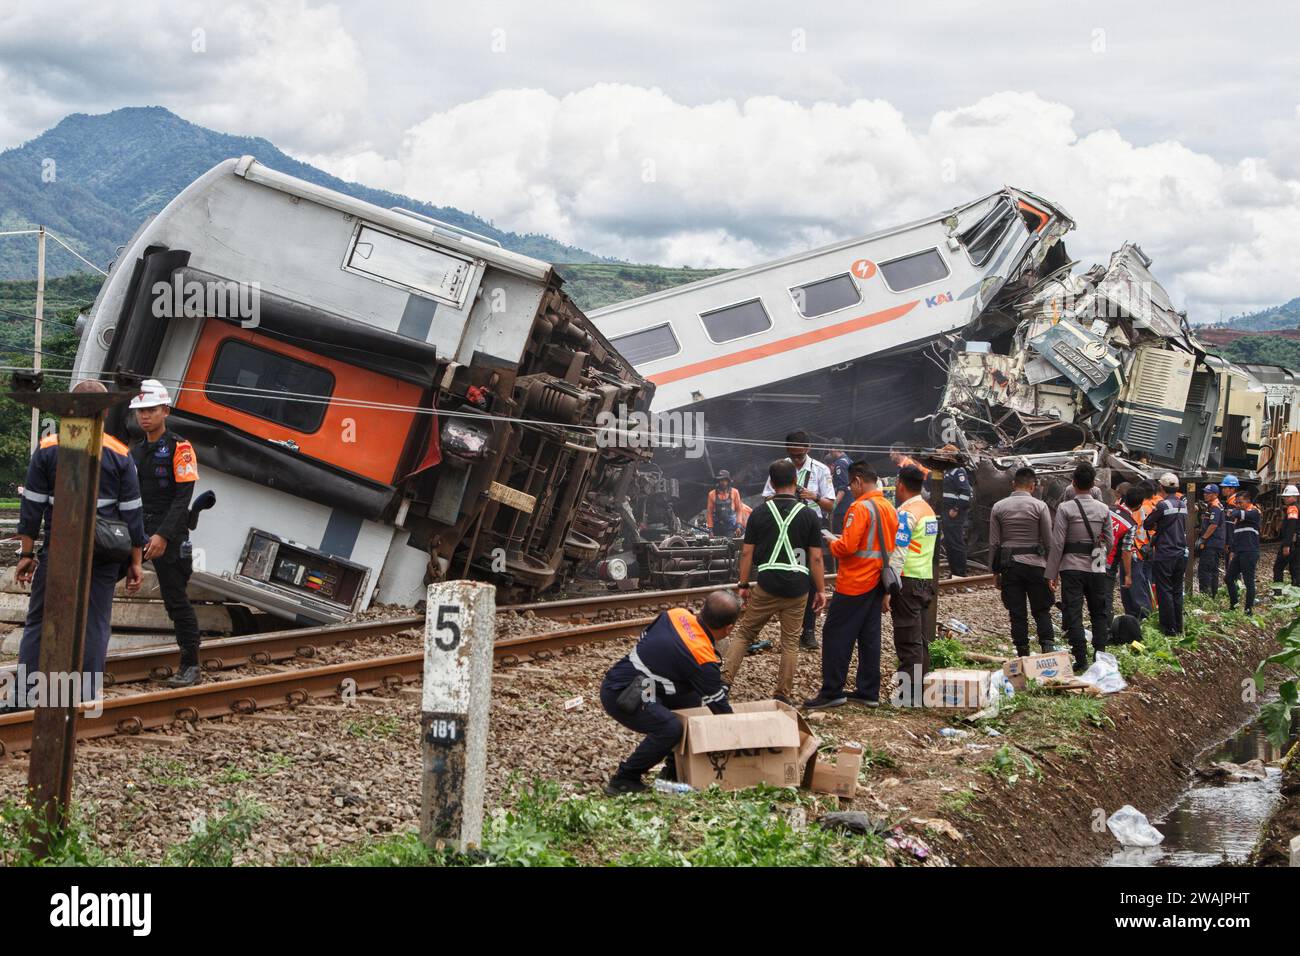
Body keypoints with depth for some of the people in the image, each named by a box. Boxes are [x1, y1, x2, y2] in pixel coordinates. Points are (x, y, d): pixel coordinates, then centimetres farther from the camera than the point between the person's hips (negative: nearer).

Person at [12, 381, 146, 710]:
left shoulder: (48, 450, 0)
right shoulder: (120, 455, 2)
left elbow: (32, 506, -1)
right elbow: (132, 513, 2)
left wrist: (26, 553, 4)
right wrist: (135, 562, 7)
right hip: (103, 556, 0)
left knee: (38, 623, 7)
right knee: (94, 627, 6)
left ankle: (24, 697, 0)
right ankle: (86, 703, 6)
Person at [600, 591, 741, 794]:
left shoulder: (676, 614, 0)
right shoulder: (704, 660, -20)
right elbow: (719, 705, -9)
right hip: (620, 697, -9)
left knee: (692, 701, 16)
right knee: (670, 728, -27)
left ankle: (673, 770, 22)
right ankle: (623, 780, -11)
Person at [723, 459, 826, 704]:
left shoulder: (760, 513, 1)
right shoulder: (808, 516, -1)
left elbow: (747, 553, 2)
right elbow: (816, 558, -2)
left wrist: (743, 585, 11)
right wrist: (821, 590, 7)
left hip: (766, 585, 0)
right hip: (796, 587, 0)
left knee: (743, 633, 11)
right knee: (790, 642, 8)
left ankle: (724, 680, -1)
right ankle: (783, 695, 10)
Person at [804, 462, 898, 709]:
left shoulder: (860, 508, -16)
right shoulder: (889, 508, 10)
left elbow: (847, 547, -23)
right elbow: (891, 549, 14)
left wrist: (832, 542, 0)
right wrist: (887, 591, 19)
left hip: (855, 584, -8)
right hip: (877, 582, 8)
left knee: (836, 635, -1)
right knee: (869, 637, 12)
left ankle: (831, 692, 0)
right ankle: (869, 691, 15)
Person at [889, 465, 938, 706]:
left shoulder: (906, 513, -14)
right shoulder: (929, 511, 14)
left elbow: (898, 554, -18)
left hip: (908, 580, -9)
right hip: (926, 578, 9)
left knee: (908, 641, -6)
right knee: (919, 639, 14)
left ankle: (909, 694, -5)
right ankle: (921, 685, 18)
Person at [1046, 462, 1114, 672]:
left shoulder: (1065, 508, -8)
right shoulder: (1103, 510, 2)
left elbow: (1057, 543, -9)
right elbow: (1109, 542, 7)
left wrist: (1052, 572, -4)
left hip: (1072, 567, -3)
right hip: (1097, 568, 3)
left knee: (1073, 614, 1)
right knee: (1099, 613, 12)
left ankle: (1081, 659, -2)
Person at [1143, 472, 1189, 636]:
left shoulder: (1163, 505, -13)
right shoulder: (1183, 504, 8)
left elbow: (1147, 525, -8)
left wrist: (1155, 526, 11)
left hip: (1165, 554, -7)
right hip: (1181, 553, 7)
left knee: (1164, 592, -1)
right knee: (1177, 591, 13)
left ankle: (1169, 628, -1)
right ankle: (1179, 627, 17)